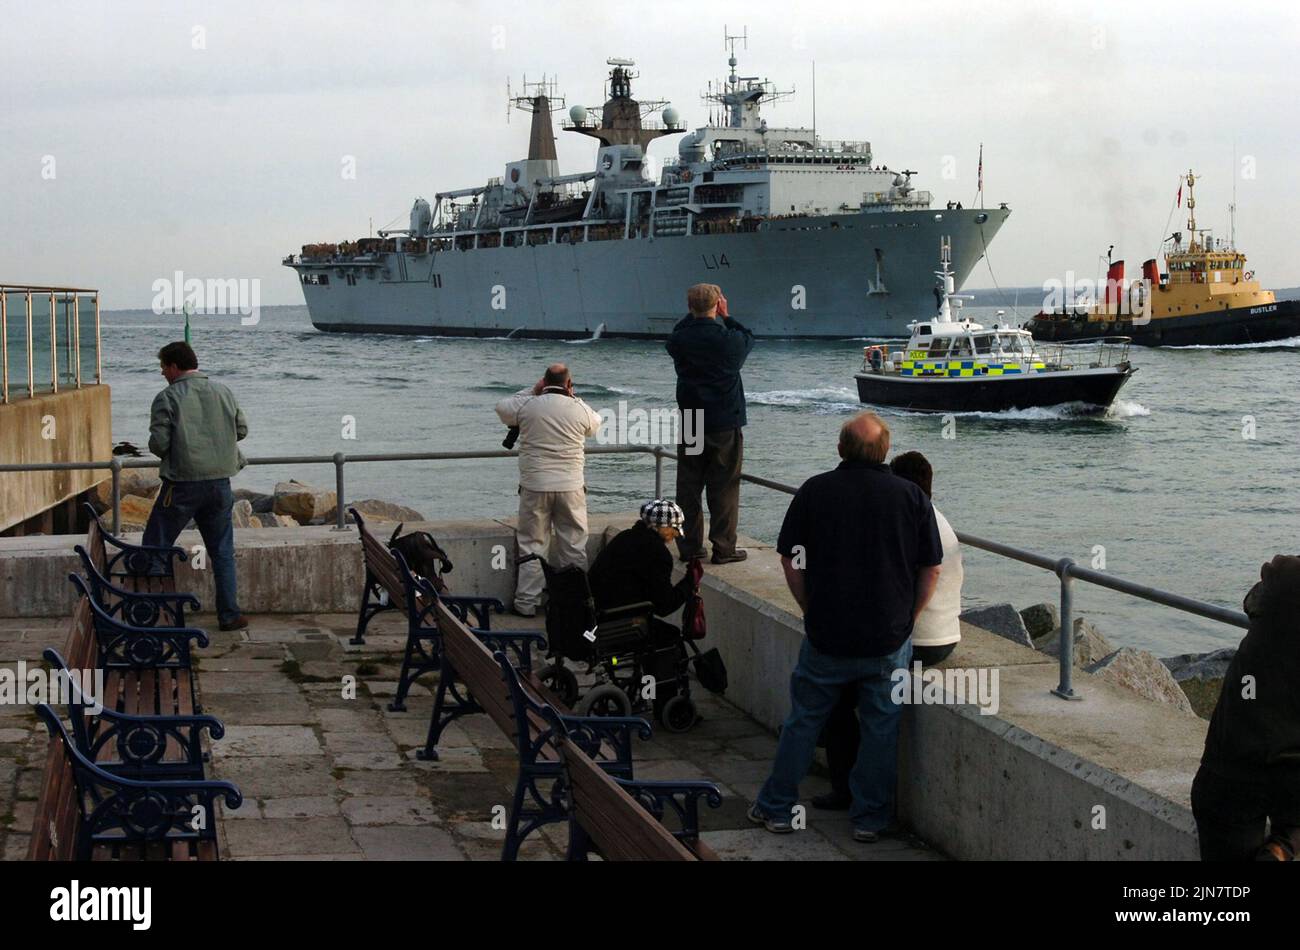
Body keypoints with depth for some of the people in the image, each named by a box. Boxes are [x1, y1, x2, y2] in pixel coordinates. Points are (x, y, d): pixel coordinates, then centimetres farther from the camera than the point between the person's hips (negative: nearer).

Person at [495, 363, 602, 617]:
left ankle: (527, 603, 9)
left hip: (535, 486, 0)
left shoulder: (527, 406, -7)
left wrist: (531, 391, 18)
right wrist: (574, 397, 20)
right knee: (574, 546, 10)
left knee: (531, 545, 8)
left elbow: (502, 408, 13)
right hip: (571, 488, 0)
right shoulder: (580, 410, -5)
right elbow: (596, 425, 17)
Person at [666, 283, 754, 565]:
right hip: (725, 423, -3)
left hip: (690, 423, 3)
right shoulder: (729, 339, -13)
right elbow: (748, 338, 9)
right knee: (724, 487, 4)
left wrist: (694, 314, 14)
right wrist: (725, 317, 14)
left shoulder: (679, 339, -7)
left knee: (688, 486, 10)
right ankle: (723, 548, 5)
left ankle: (689, 546, 14)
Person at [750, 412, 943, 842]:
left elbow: (791, 561, 0)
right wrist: (907, 620, 10)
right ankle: (870, 819, 17)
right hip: (890, 638, 0)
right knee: (881, 726, 12)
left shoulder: (814, 491, -5)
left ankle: (776, 808, 22)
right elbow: (930, 569, 0)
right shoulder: (912, 496, -4)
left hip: (826, 634, 0)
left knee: (803, 721, 13)